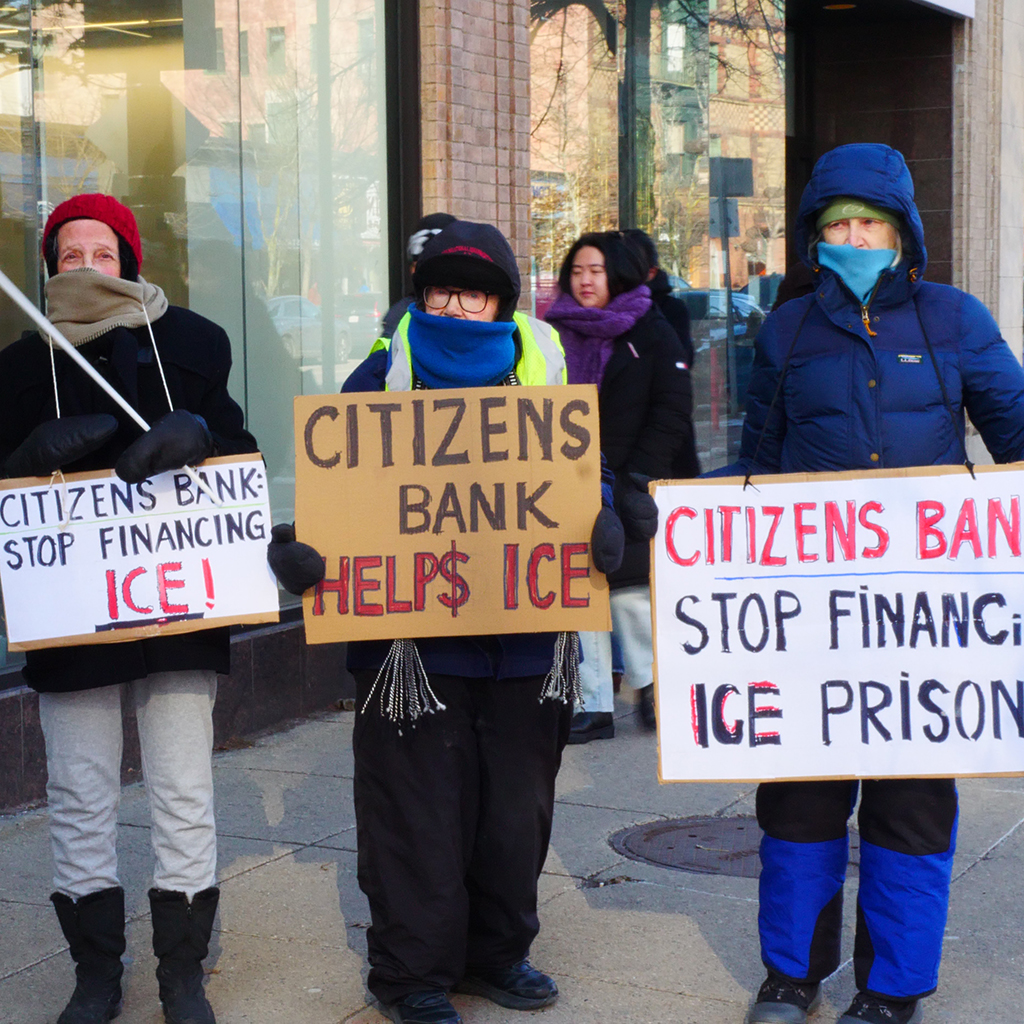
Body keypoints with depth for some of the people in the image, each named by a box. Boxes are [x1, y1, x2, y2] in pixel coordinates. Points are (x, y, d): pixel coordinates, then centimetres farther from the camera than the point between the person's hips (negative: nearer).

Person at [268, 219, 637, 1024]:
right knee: (419, 808, 2)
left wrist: (603, 523, -17)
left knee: (516, 804, 13)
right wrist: (302, 550, -19)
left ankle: (497, 950, 31)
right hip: (412, 637, -3)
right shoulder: (384, 373, 1)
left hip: (525, 634, 3)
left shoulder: (541, 371, 8)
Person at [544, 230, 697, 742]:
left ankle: (651, 685, 18)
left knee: (631, 591, -4)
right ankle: (594, 705, 6)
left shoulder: (651, 332, 3)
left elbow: (671, 412, -2)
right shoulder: (555, 335, 12)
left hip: (632, 492, -3)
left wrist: (637, 479, -10)